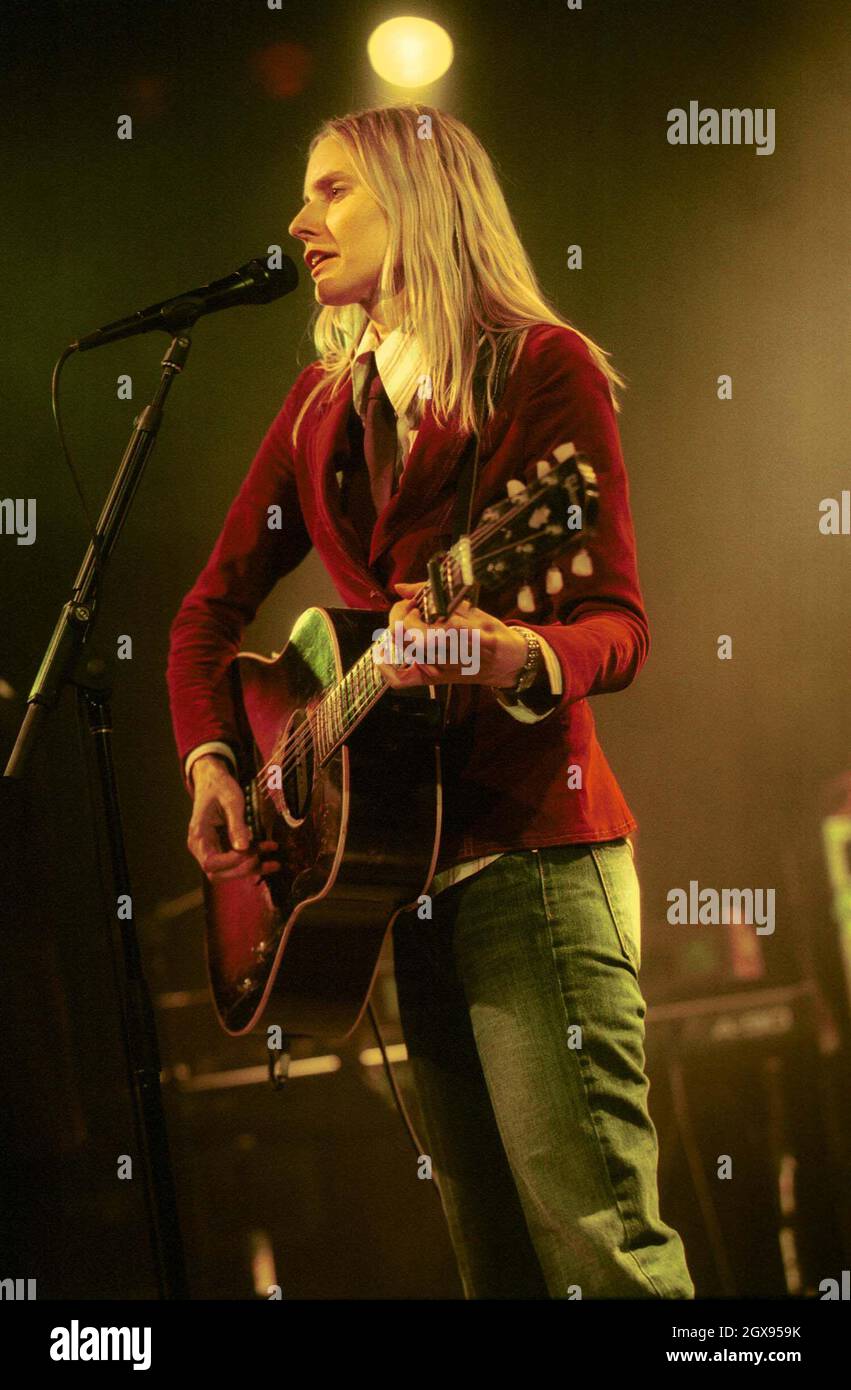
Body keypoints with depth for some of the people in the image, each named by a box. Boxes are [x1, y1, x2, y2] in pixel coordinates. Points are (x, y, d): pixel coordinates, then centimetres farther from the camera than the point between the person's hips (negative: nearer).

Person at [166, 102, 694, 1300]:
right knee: (490, 1246, 11)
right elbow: (217, 602, 19)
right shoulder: (325, 400, 16)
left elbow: (616, 620, -9)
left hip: (528, 841, -6)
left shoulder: (541, 364, -3)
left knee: (597, 1238, -12)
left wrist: (524, 660, -31)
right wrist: (208, 759, 3)